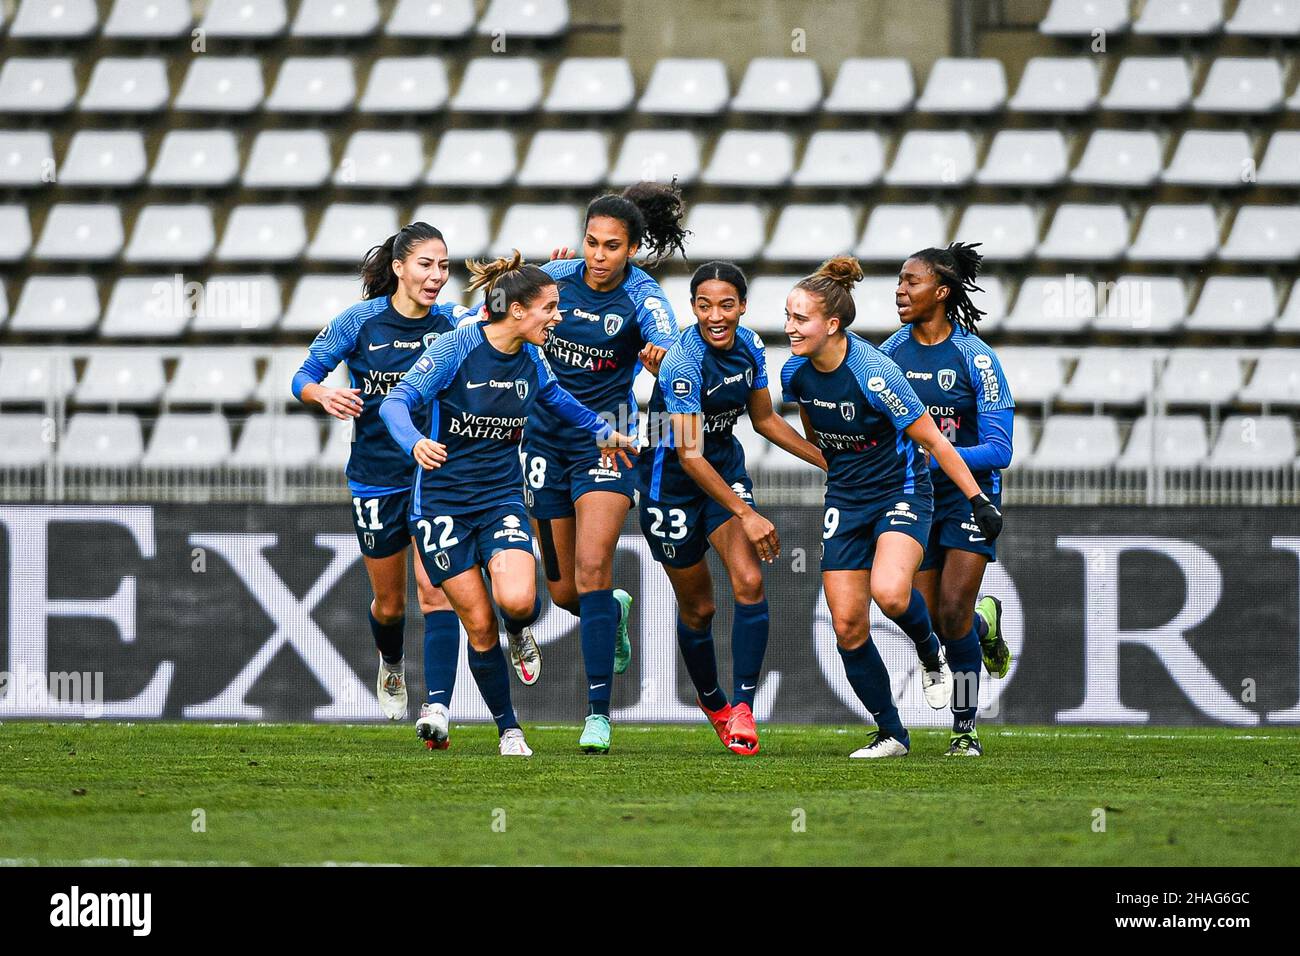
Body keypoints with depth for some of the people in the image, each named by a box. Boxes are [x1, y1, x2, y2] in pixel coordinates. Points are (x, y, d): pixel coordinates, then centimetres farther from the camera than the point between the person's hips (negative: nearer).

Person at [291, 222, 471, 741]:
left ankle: (438, 706, -22)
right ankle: (392, 667, 46)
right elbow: (304, 376, -4)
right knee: (389, 604, 13)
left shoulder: (452, 323, -3)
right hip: (376, 478, 0)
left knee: (435, 590, -16)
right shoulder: (359, 321, -7)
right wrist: (324, 394, -25)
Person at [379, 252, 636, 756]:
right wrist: (416, 443, -40)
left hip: (501, 497, 3)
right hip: (443, 501, -3)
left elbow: (557, 400, 25)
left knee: (517, 601, -23)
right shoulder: (458, 347, -15)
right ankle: (508, 729, 12)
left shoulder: (531, 360, 2)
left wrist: (603, 430, 20)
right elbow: (396, 402, -21)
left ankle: (520, 631, 14)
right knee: (479, 624, -5)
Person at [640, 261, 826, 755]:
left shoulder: (749, 345, -6)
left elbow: (764, 419, 10)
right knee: (698, 607, 7)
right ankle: (712, 702, 33)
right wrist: (745, 514, -36)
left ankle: (742, 709, -12)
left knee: (749, 582, -15)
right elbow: (690, 455, -32)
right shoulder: (683, 363, -27)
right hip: (671, 478, -5)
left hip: (726, 467, 5)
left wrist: (827, 460, 8)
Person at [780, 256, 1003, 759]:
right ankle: (891, 733, 14)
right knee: (847, 627, -1)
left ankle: (931, 655, 2)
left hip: (901, 494, -6)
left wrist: (979, 500, -15)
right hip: (845, 501, 6)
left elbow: (933, 440, -17)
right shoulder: (796, 373, -7)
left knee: (889, 593, -31)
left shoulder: (875, 374, -25)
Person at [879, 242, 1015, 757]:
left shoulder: (976, 358, -13)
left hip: (968, 492, -4)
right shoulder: (890, 352, 1)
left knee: (952, 612, -15)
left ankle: (965, 729, 1)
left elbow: (998, 450, -15)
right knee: (925, 618, -2)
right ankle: (985, 621, 34)